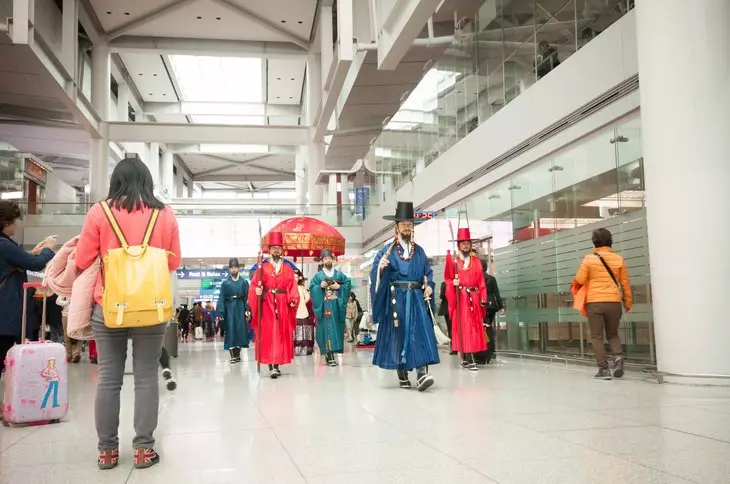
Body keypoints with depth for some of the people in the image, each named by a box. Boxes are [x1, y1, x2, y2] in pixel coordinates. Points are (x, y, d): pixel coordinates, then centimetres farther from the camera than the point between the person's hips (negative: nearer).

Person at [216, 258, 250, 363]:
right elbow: (221, 299, 0)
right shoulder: (225, 283, 3)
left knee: (240, 330, 1)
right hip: (229, 308, -1)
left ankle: (238, 354, 12)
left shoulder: (244, 282, 4)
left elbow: (247, 297, 1)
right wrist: (221, 313, -7)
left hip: (240, 308, 1)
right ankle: (232, 356, 0)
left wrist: (248, 311, -8)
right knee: (230, 331, -2)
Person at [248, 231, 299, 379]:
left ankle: (276, 365, 11)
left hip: (283, 305, 2)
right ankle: (272, 366, -9)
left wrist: (293, 300, -12)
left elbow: (292, 288, 4)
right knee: (268, 335, -7)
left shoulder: (288, 269, 10)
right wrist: (257, 291, -22)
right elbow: (254, 285, -1)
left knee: (281, 335, 4)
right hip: (266, 304, -2)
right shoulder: (262, 268, 5)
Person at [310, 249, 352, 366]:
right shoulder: (318, 276, 6)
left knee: (335, 327, -2)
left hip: (336, 306, 1)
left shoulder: (339, 274, 9)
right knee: (326, 327, -7)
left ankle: (332, 352, 3)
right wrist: (320, 286, -12)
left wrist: (339, 287, -9)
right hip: (324, 306, -1)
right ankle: (329, 353, -7)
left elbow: (348, 284, 6)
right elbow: (311, 288, 4)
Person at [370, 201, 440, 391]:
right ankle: (402, 376, 14)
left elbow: (428, 273, 17)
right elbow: (375, 275, -2)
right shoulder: (387, 250, 4)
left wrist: (429, 286, -3)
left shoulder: (420, 251, 14)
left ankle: (421, 374, -18)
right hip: (396, 298, -2)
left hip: (417, 298, 2)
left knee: (420, 333, -11)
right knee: (398, 334, 1)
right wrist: (380, 267, -24)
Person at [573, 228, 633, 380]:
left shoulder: (589, 259, -3)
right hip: (614, 302, 3)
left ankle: (604, 369, -1)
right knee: (613, 334, 19)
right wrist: (628, 302, 17)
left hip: (594, 302, -3)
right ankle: (618, 356, -7)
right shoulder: (618, 259, 4)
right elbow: (625, 283, 7)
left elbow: (580, 280, -3)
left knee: (597, 337, 6)